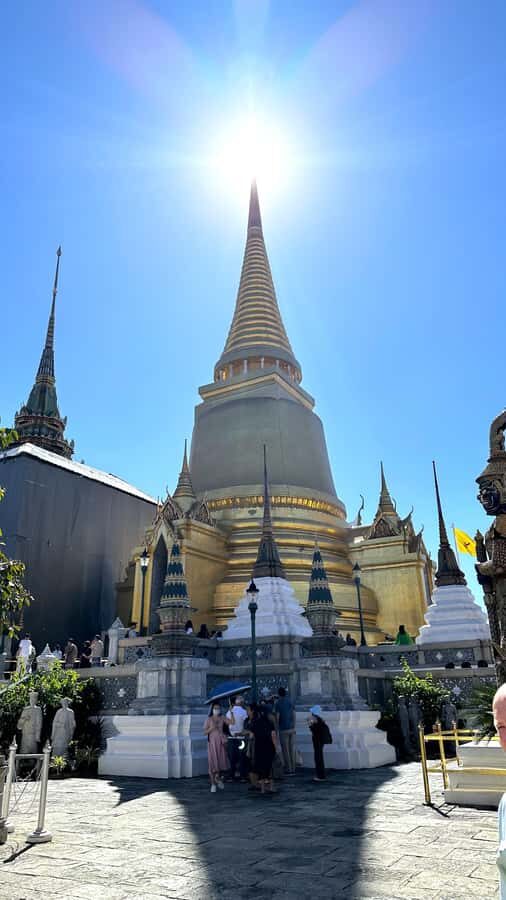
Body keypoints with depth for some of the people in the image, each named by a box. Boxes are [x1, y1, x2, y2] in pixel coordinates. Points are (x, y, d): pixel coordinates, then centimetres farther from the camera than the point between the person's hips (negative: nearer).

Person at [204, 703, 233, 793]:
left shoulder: (222, 718, 3)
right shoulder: (209, 719, -2)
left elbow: (233, 722, -6)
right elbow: (205, 732, -3)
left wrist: (231, 712, -15)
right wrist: (211, 728, -19)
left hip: (221, 742, 2)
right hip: (212, 742, -2)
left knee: (221, 761, 4)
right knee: (213, 762, -3)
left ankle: (218, 777, 34)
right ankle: (213, 784, 8)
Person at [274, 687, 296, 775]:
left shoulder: (278, 703, -7)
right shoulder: (290, 701, 8)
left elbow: (277, 717, -10)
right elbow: (294, 715, 10)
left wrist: (276, 728, 0)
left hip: (283, 729, -5)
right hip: (292, 729, 5)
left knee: (285, 750, 1)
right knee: (292, 749, 9)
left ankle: (288, 770, 2)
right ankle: (293, 769, 12)